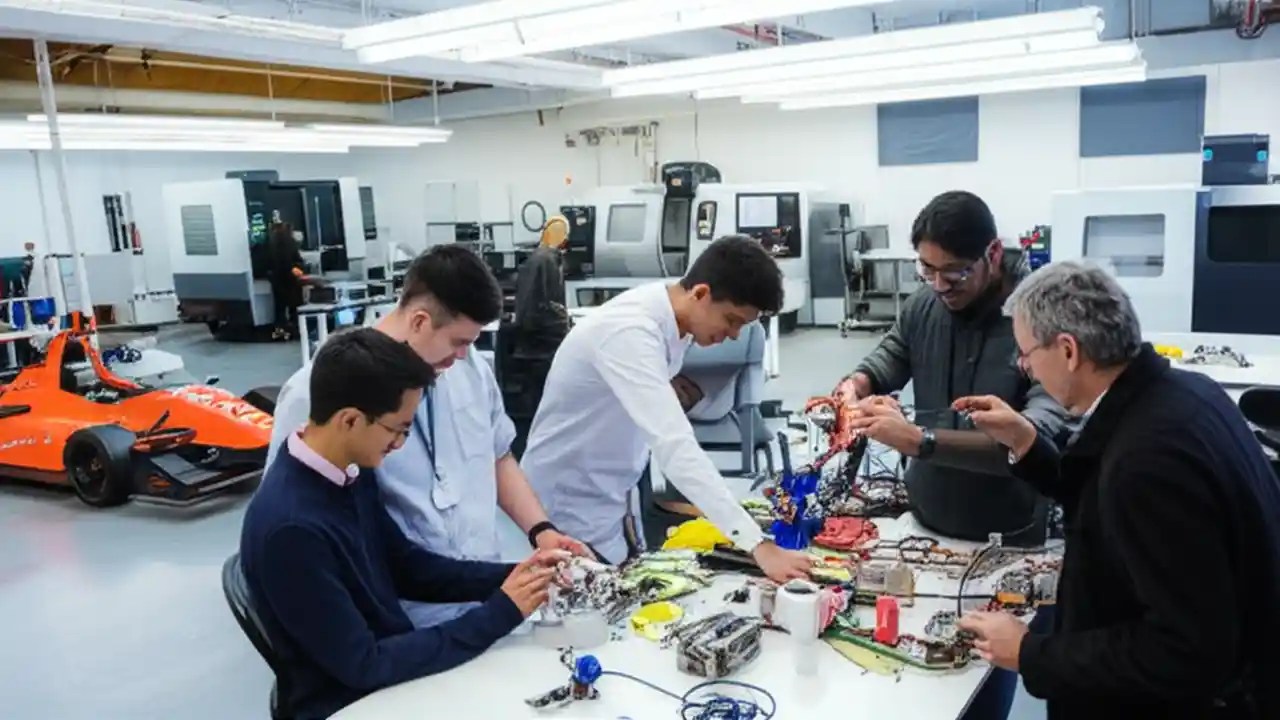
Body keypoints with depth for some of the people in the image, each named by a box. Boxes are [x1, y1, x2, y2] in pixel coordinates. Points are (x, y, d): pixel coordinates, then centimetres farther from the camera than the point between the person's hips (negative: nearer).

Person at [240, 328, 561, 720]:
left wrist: (509, 576, -7)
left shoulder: (350, 473, -5)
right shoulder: (289, 528, -28)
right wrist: (499, 613, -20)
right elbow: (362, 665, -23)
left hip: (396, 665, 6)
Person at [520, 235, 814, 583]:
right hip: (570, 505, -8)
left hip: (611, 499, 8)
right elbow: (675, 446, -41)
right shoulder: (630, 332, -31)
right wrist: (758, 545, -45)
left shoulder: (672, 319, -4)